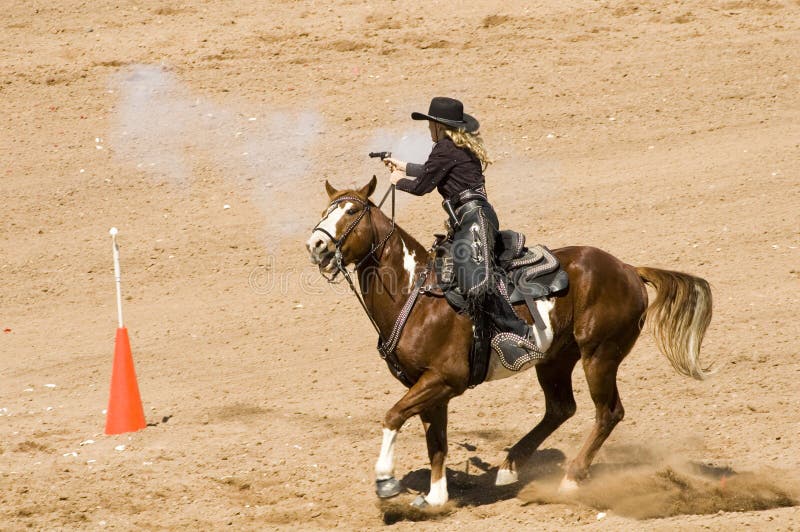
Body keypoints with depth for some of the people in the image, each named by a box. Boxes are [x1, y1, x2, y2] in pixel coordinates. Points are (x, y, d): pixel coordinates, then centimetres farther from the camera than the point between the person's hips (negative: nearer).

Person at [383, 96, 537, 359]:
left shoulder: (445, 148, -7)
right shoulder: (463, 147, 22)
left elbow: (423, 185, -2)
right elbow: (433, 170, 39)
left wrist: (400, 181, 20)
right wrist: (404, 167, 53)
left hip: (473, 218, -11)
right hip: (473, 219, 11)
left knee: (476, 282, -25)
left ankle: (520, 333, -30)